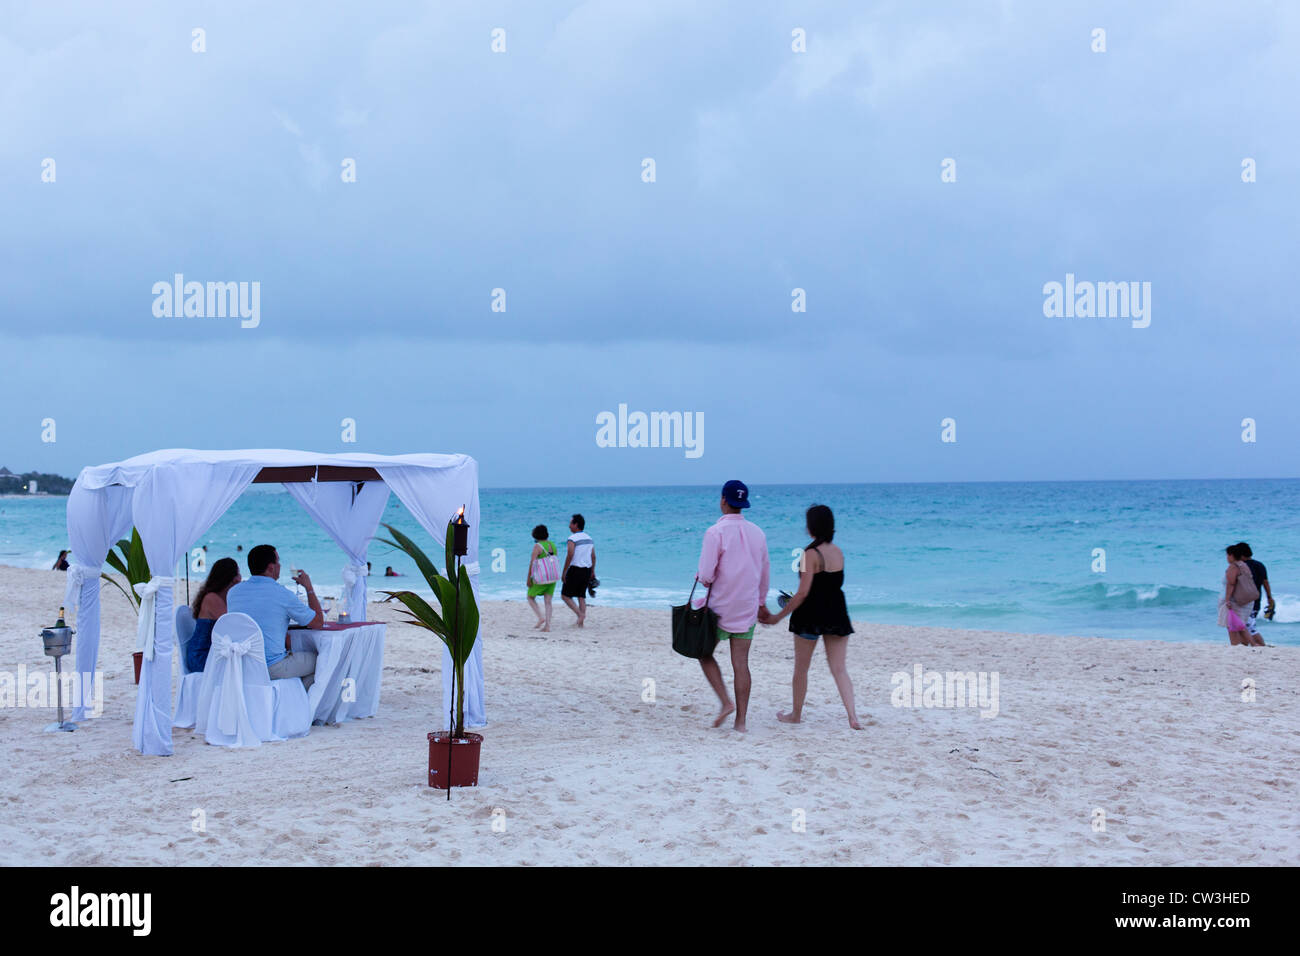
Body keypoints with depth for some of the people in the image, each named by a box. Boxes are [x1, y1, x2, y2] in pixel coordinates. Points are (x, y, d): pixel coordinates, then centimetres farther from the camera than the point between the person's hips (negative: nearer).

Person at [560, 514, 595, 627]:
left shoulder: (573, 538, -12)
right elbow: (593, 556, 12)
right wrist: (593, 572, 18)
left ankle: (580, 614, -13)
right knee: (581, 596, 12)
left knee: (565, 595, 3)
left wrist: (564, 572, -14)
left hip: (575, 570, -7)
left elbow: (570, 556, -19)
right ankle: (580, 622, 8)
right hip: (587, 570, 7)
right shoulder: (589, 538, 10)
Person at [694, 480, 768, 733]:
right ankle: (741, 719, 5)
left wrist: (700, 577, 6)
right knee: (741, 663, 6)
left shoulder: (716, 532, -14)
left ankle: (726, 702, -1)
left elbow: (706, 574, -18)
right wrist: (760, 603, 24)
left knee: (705, 653, 13)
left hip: (720, 605, -4)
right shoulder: (758, 533, 4)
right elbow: (765, 573, 12)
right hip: (747, 608, 5)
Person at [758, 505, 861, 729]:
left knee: (801, 668, 12)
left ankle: (796, 713, 26)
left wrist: (779, 616, -12)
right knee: (840, 669, 6)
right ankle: (852, 716, -7)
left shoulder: (811, 554, -15)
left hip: (811, 614, -5)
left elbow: (803, 593, -18)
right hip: (837, 614, 5)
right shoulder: (838, 552, 5)